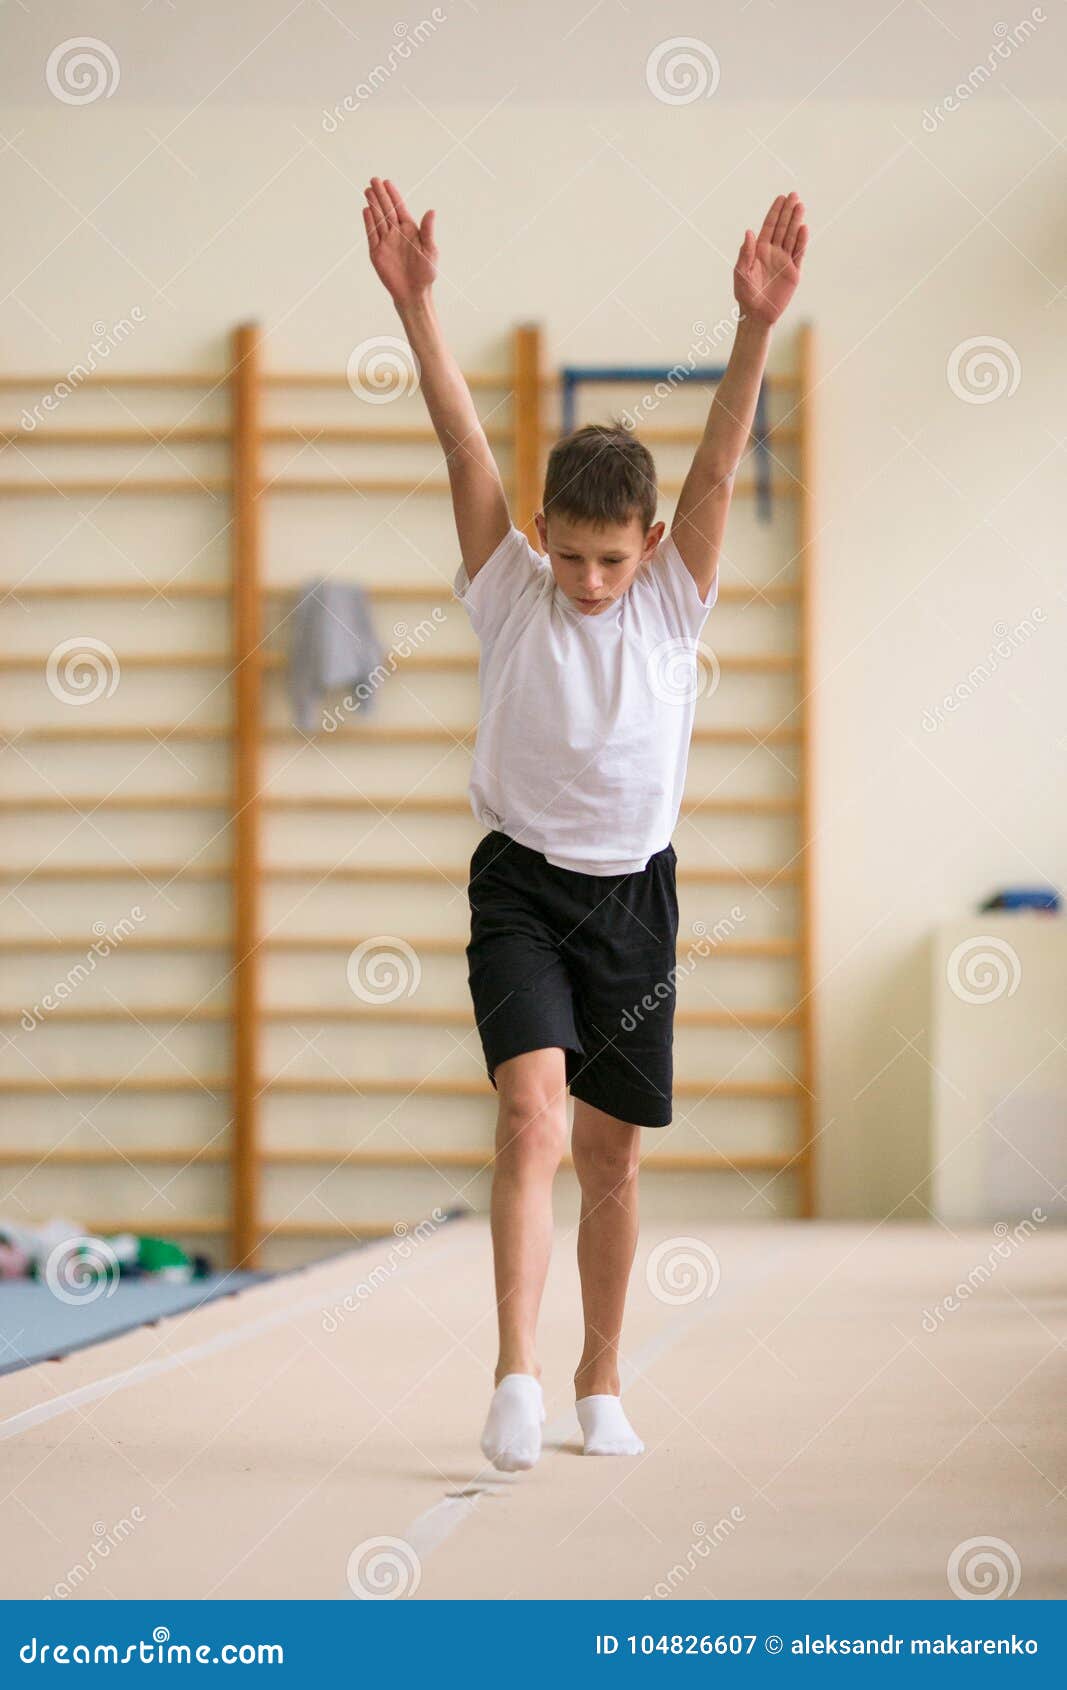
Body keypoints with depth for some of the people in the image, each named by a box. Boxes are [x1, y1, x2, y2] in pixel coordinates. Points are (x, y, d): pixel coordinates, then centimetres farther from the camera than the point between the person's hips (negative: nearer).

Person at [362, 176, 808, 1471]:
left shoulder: (673, 599, -3)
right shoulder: (508, 592, -5)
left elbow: (720, 462, -15)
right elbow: (465, 447, -15)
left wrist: (757, 326, -28)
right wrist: (415, 305, -26)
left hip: (633, 891, 2)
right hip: (521, 886, -2)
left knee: (612, 1147, 8)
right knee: (532, 1107, -21)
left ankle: (600, 1382, 23)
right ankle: (515, 1374, -26)